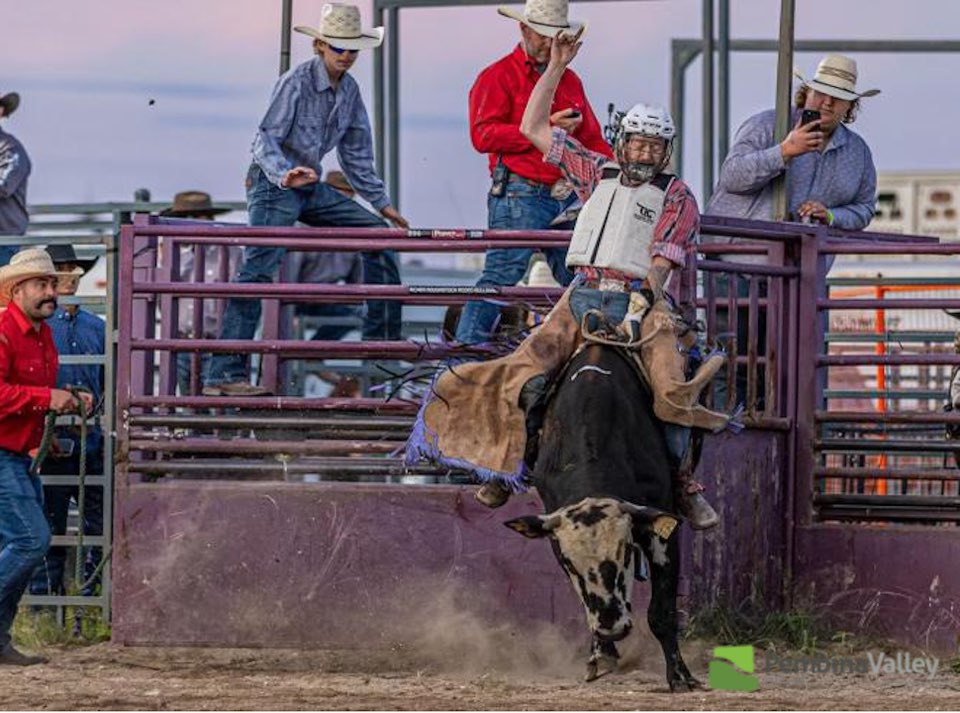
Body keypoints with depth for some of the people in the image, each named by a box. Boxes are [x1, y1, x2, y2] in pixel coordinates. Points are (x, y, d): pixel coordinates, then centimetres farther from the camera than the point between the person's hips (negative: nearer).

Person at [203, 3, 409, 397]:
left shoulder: (349, 90, 8)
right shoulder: (296, 83, -16)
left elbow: (356, 153, 18)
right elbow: (266, 139, -21)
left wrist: (382, 202, 18)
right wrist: (286, 174, -40)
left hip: (312, 186, 8)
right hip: (274, 185, -8)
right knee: (257, 271, -19)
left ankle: (382, 339, 17)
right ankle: (224, 374, -25)